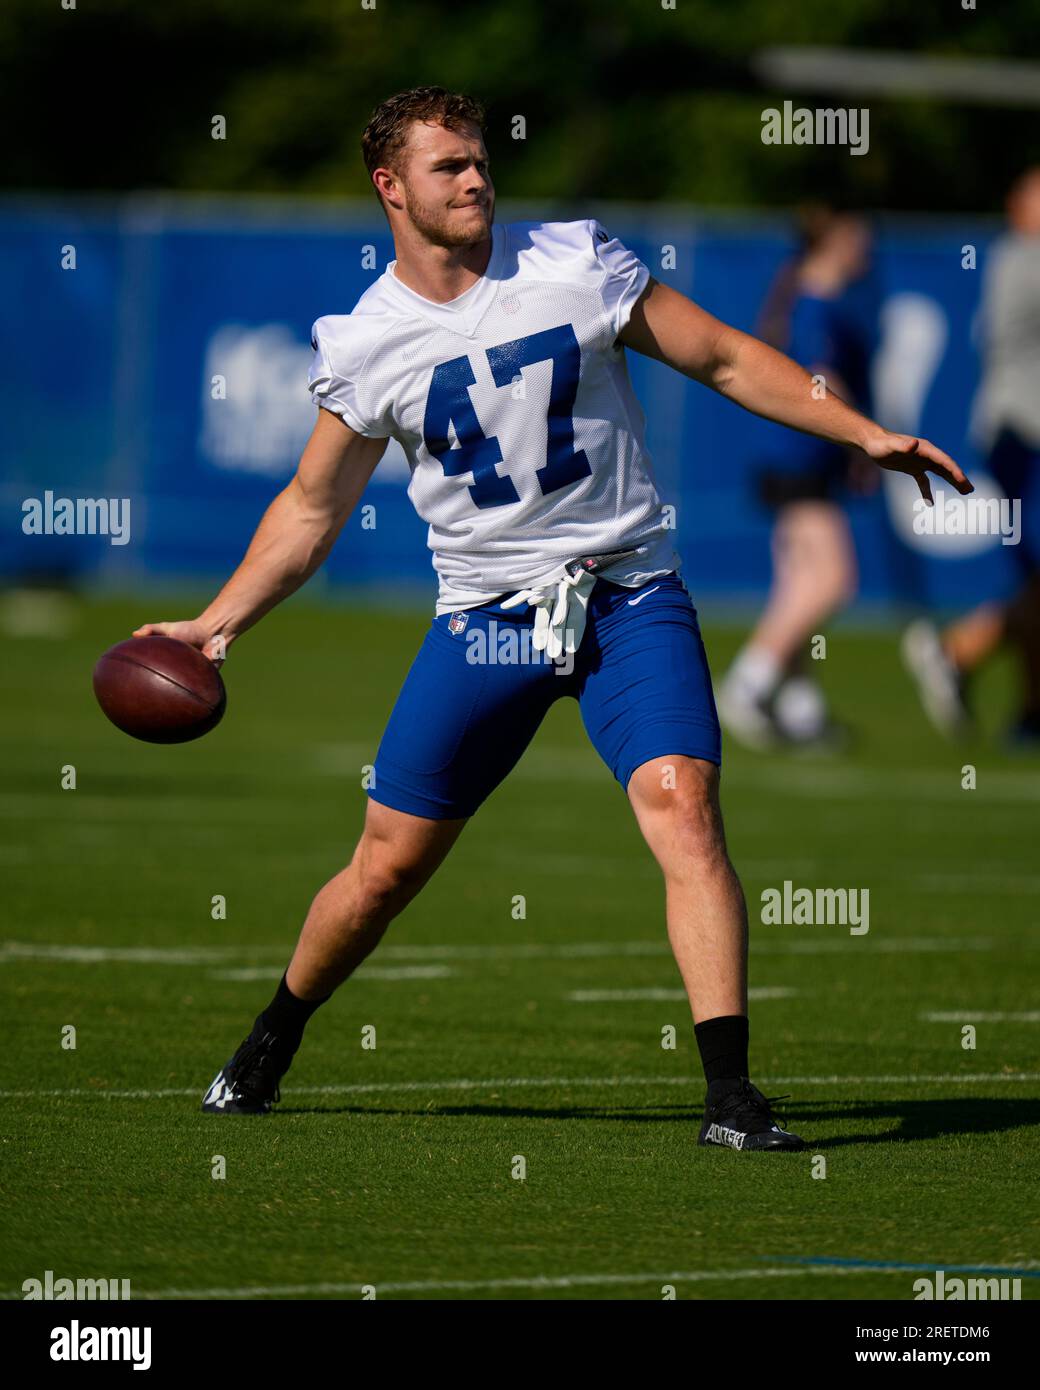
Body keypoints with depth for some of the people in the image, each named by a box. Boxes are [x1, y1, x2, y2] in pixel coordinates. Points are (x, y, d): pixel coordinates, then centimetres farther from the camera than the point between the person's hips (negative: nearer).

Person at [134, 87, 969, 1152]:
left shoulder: (575, 264, -3)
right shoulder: (364, 344, 0)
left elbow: (726, 360, 4)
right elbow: (313, 507, 12)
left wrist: (865, 433, -2)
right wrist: (218, 622, 3)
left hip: (629, 596, -1)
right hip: (484, 614, 1)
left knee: (683, 807, -22)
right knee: (387, 866, 4)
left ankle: (730, 1094, -23)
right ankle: (271, 1045, 30)